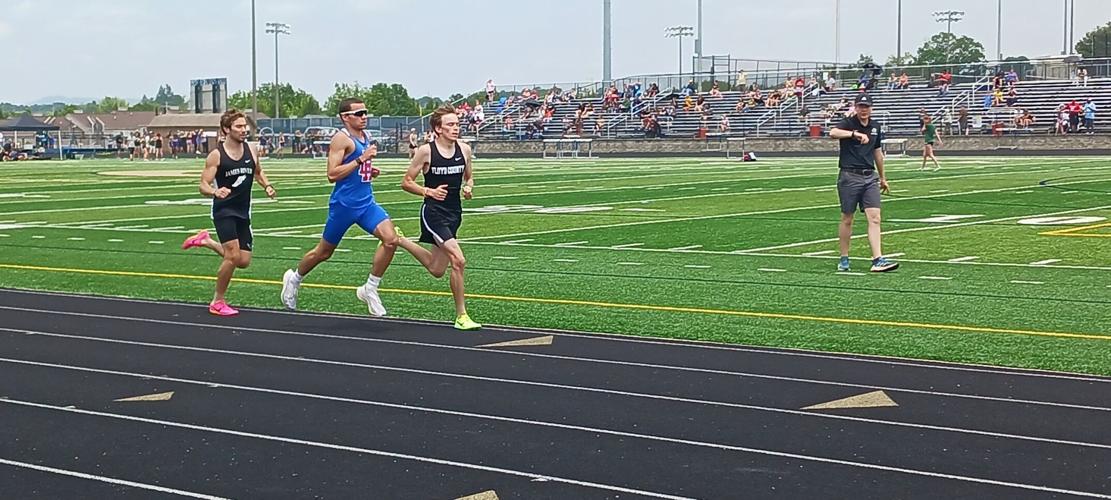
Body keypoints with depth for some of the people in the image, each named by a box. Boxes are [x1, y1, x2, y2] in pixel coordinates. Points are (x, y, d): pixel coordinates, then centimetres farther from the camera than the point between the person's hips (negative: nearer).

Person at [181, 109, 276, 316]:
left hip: (243, 212, 6)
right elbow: (203, 185, -10)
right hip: (224, 211, -6)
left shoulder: (251, 150, 3)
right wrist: (215, 192, -32)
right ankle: (218, 302, 1)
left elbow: (258, 172, 22)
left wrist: (267, 186, 2)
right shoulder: (216, 156, -11)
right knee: (233, 256, -17)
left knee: (243, 261, 6)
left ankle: (206, 241, 30)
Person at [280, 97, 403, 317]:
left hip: (366, 202, 7)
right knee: (324, 251, 9)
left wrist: (370, 171, 8)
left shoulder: (366, 136, 12)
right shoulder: (342, 138, -13)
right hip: (344, 205, -7)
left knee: (390, 239, -14)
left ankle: (370, 290, -2)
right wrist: (361, 159, -24)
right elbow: (332, 174, -21)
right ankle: (294, 278, 36)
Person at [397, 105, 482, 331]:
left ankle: (399, 240, 41)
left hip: (454, 213, 7)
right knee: (458, 261, -20)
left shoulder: (464, 149, 2)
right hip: (434, 213, -7)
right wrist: (429, 191, -19)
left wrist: (469, 188, -5)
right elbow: (407, 182, -4)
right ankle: (461, 316, -9)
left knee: (437, 270, 17)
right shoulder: (426, 151, -11)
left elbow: (469, 177, 17)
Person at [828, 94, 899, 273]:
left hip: (870, 177, 4)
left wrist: (882, 178, 28)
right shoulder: (848, 123, -4)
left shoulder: (876, 126, 12)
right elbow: (833, 133, -27)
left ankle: (878, 260, -13)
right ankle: (844, 259, 16)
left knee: (874, 218, -7)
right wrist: (855, 133, -38)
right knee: (847, 219, 4)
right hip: (849, 176, -4)